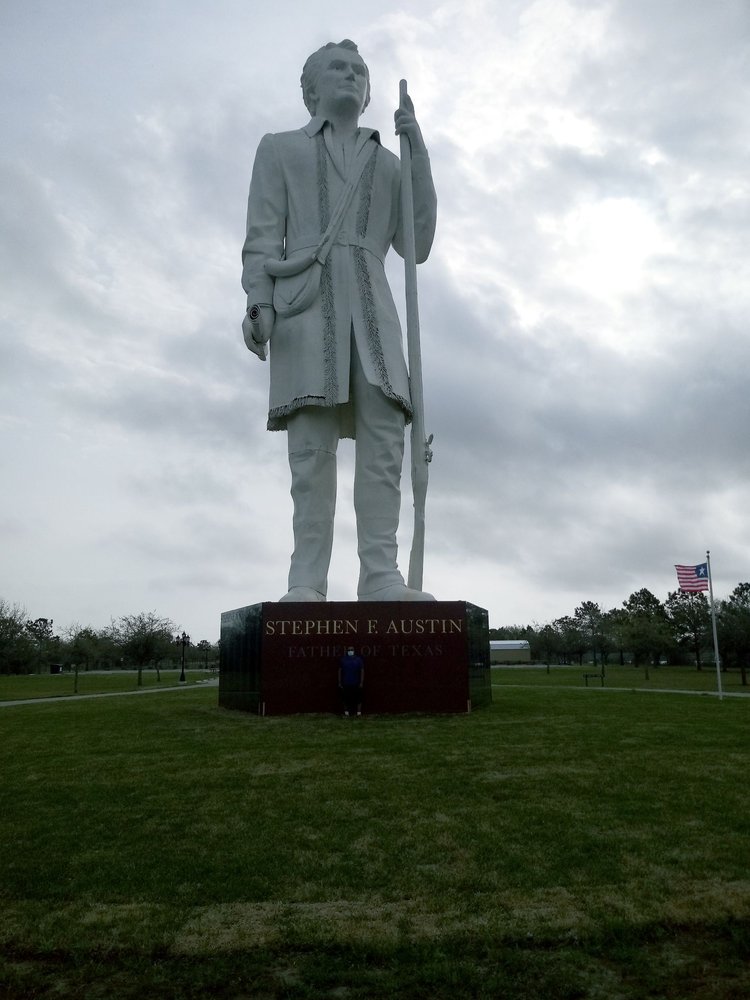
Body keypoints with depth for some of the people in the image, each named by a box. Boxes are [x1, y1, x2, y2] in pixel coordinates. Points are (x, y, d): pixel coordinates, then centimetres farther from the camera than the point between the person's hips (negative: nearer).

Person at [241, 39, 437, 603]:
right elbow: (263, 238, 10)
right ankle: (306, 584, -14)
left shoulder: (388, 163, 28)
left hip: (371, 306, 3)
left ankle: (381, 575, -18)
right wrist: (259, 302, -8)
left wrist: (418, 151, 12)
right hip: (305, 302, -2)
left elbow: (417, 245, 16)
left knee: (384, 439, -15)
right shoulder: (280, 149, 22)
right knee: (312, 446, -13)